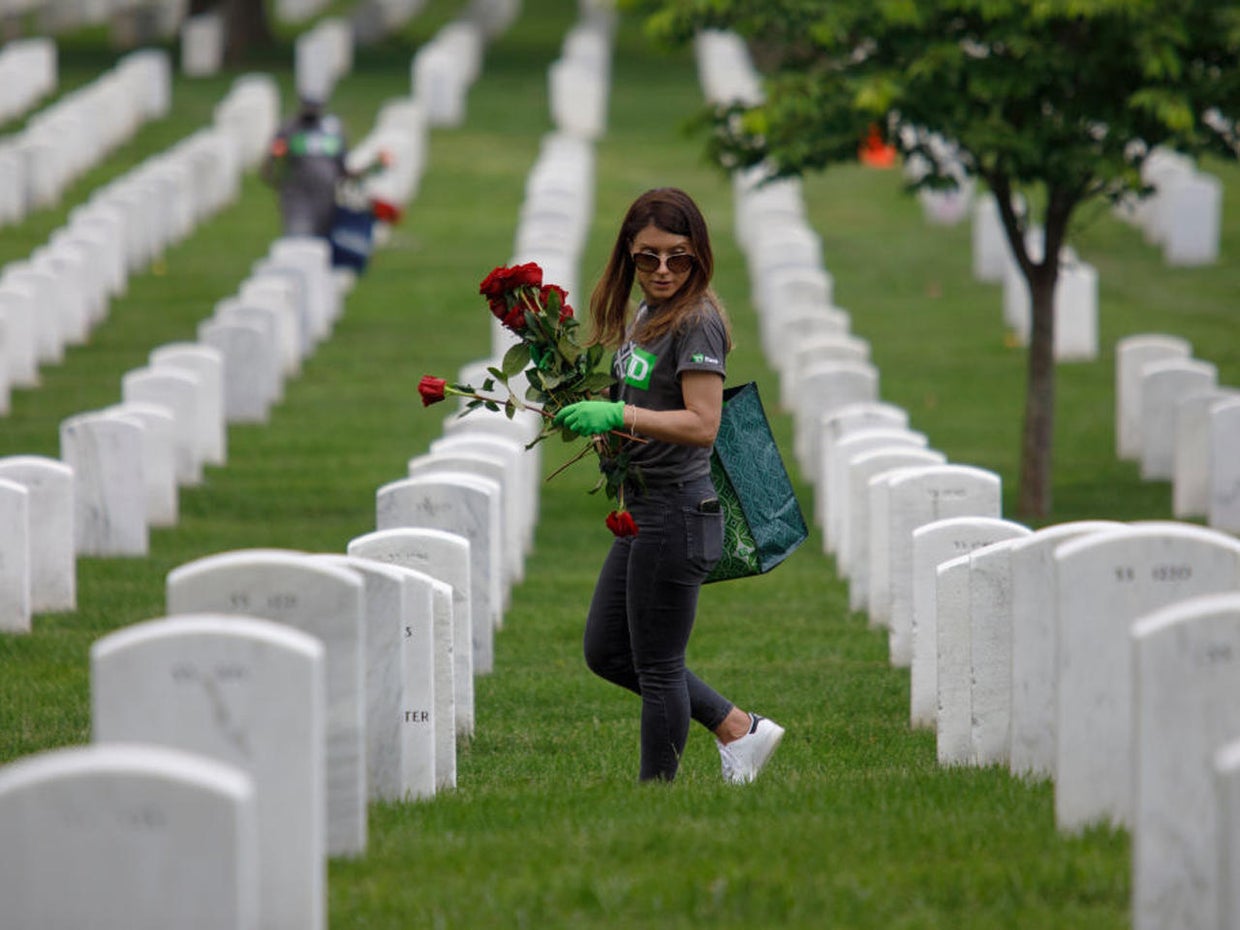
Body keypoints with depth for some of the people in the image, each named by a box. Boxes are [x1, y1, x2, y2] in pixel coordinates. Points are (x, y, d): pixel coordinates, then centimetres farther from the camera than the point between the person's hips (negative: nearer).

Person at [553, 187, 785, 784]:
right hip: (643, 511, 10)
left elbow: (702, 423, -23)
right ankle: (737, 729, 22)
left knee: (657, 666, -1)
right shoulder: (643, 316, 13)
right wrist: (589, 412, 6)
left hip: (677, 512, -10)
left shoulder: (696, 320, -15)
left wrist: (618, 415, -28)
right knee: (606, 652, 17)